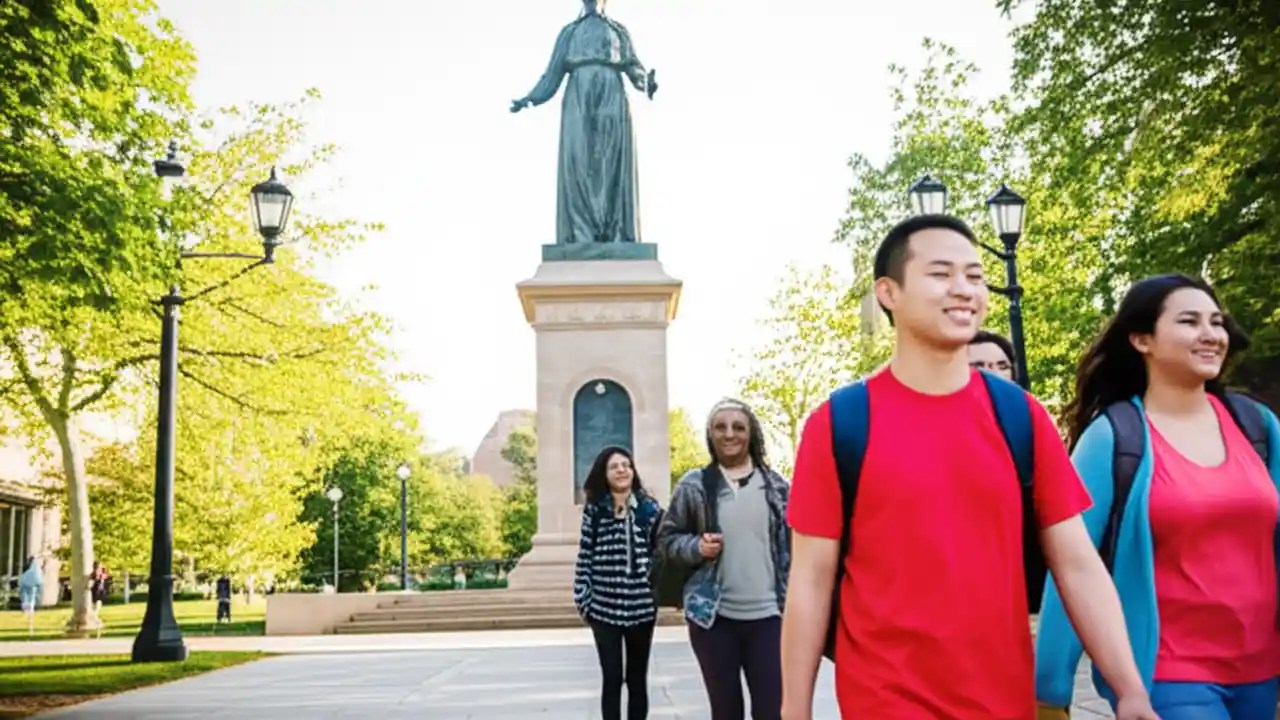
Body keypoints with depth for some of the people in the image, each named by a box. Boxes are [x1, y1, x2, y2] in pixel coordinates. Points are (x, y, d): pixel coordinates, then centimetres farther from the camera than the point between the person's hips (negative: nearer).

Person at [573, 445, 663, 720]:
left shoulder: (649, 508, 1)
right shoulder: (594, 509, 0)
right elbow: (585, 556, 1)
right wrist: (583, 598, -2)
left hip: (641, 607, 1)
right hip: (604, 607, -1)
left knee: (637, 679, 10)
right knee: (612, 678, 4)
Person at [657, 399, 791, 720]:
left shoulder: (774, 485, 4)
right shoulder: (694, 485, 0)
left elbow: (791, 544, 7)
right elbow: (667, 538, 6)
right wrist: (696, 547, -14)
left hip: (767, 615, 0)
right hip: (713, 616, 0)